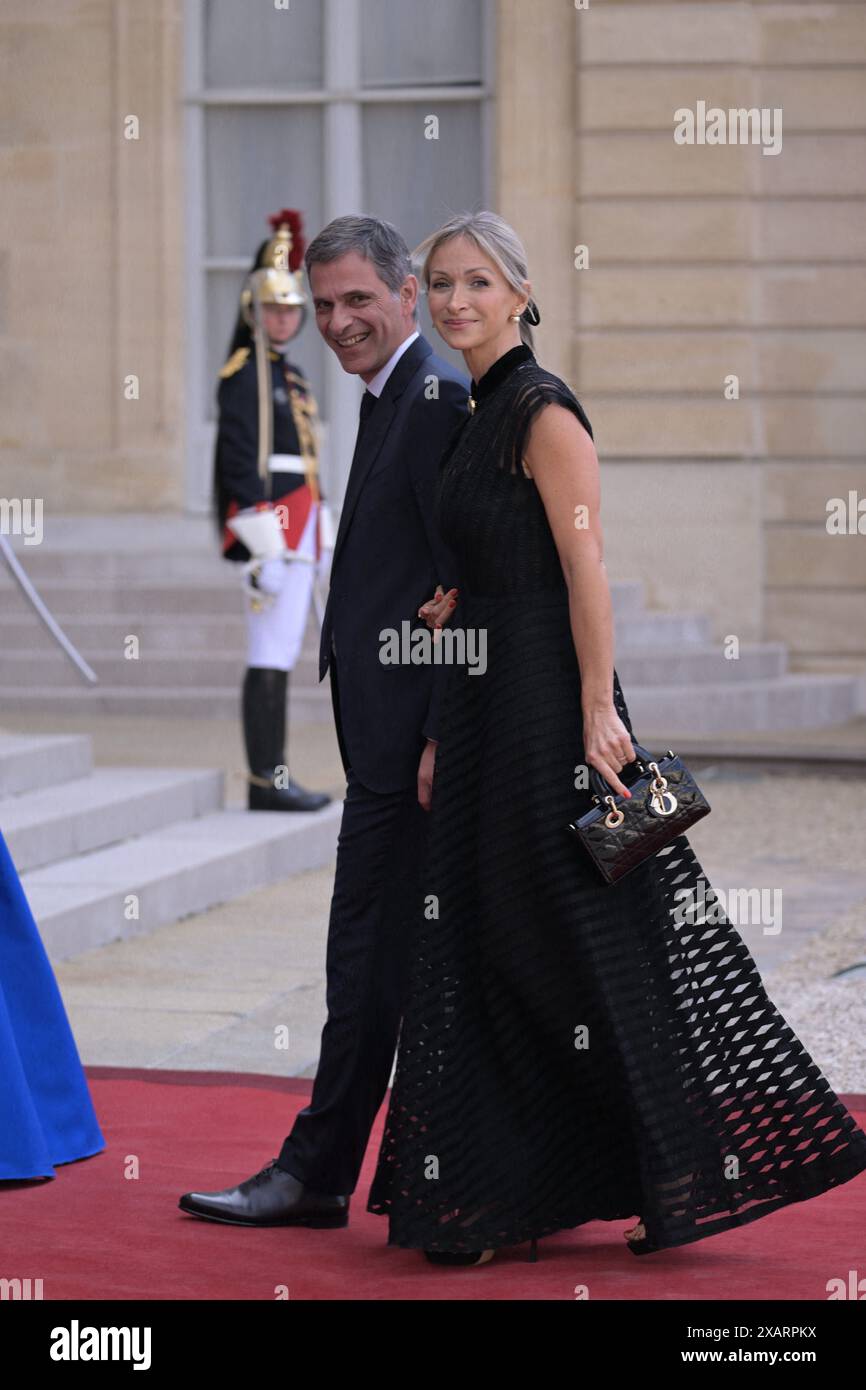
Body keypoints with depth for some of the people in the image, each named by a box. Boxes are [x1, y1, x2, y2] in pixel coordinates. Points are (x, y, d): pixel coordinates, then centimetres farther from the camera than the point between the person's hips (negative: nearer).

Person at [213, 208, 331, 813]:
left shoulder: (292, 376, 19)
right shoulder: (245, 374, -9)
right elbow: (238, 462, -16)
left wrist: (324, 537, 22)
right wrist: (264, 545, -21)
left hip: (297, 530, 9)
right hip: (270, 526, -9)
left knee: (283, 656, 10)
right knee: (270, 658, -9)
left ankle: (275, 777, 14)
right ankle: (266, 780, -7)